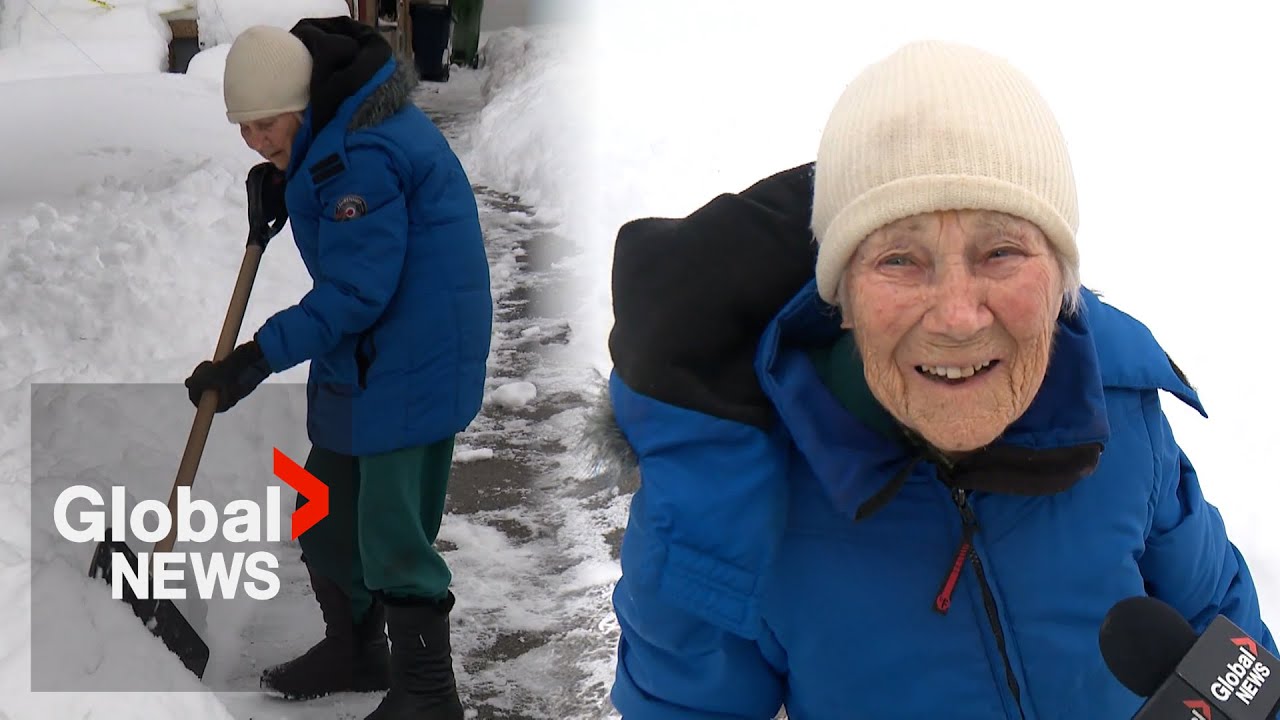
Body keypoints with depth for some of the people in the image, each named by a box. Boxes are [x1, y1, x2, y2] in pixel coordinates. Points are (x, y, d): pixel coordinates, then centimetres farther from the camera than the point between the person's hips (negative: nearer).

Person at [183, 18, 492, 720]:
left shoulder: (362, 155, -24)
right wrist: (281, 194, 5)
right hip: (360, 359, 11)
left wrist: (259, 357, -26)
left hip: (410, 367, -11)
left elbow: (356, 292, -27)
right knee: (323, 512, 19)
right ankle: (353, 649, 37)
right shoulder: (342, 127, 8)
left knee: (392, 536, -3)